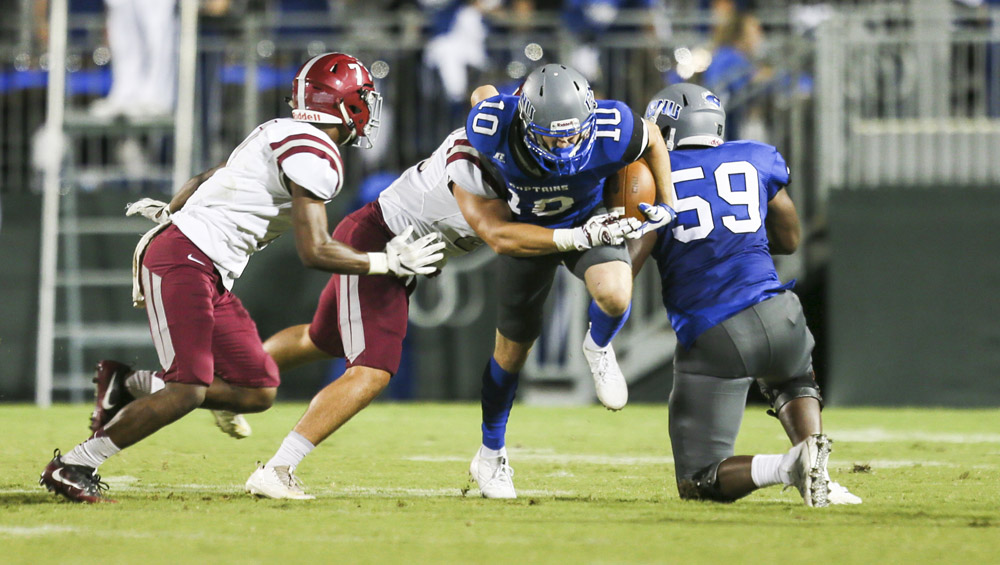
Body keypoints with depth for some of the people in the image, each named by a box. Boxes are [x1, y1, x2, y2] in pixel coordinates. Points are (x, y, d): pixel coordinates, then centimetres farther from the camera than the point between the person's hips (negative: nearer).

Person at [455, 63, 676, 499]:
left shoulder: (612, 132, -37)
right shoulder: (493, 127, -39)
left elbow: (652, 141, -14)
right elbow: (484, 93, -14)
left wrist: (666, 202, -6)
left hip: (588, 220, -1)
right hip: (527, 228, 1)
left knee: (614, 294, -33)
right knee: (513, 347, 11)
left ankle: (598, 348, 6)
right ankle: (490, 456, 34)